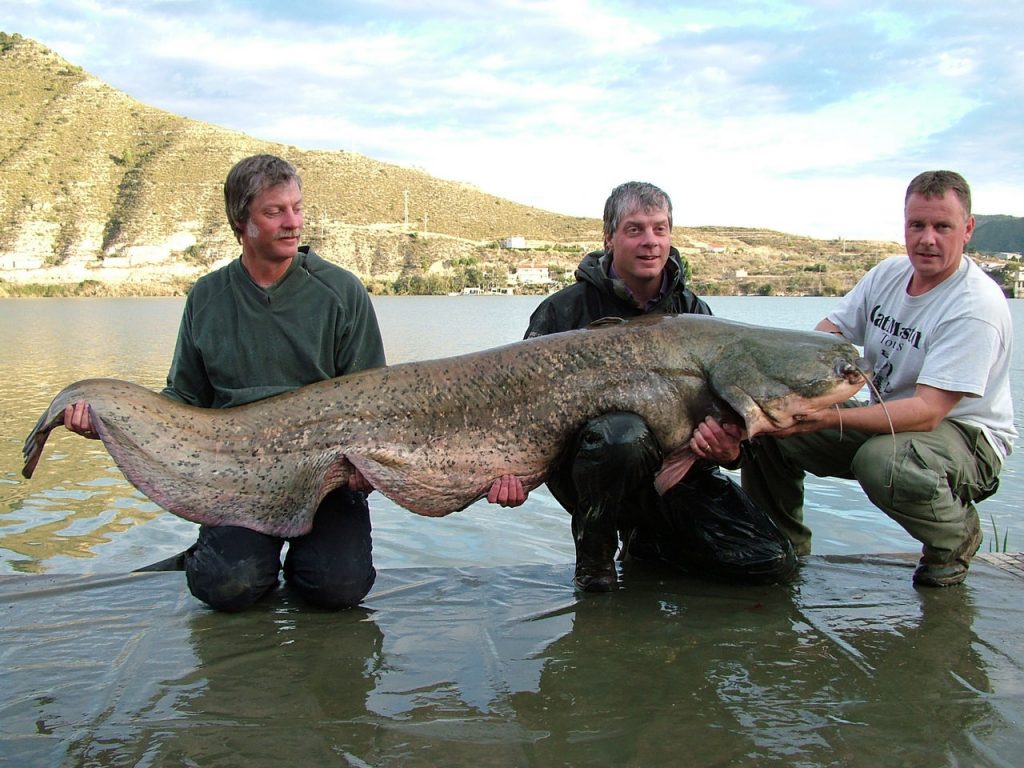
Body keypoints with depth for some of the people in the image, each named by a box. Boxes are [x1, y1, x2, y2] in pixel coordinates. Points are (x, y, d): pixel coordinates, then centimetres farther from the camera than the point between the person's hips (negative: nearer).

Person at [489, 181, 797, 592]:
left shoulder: (693, 311, 7)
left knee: (774, 561, -7)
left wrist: (724, 440, -20)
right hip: (587, 462, -4)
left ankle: (644, 539, 18)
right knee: (621, 432, -41)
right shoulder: (567, 308, -4)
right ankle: (593, 557, -11)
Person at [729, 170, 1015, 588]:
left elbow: (927, 411, -30)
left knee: (883, 460, -40)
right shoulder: (889, 273, 0)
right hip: (885, 420, 6)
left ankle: (956, 537, -6)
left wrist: (830, 418, -41)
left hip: (965, 434, -6)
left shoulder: (977, 306, -22)